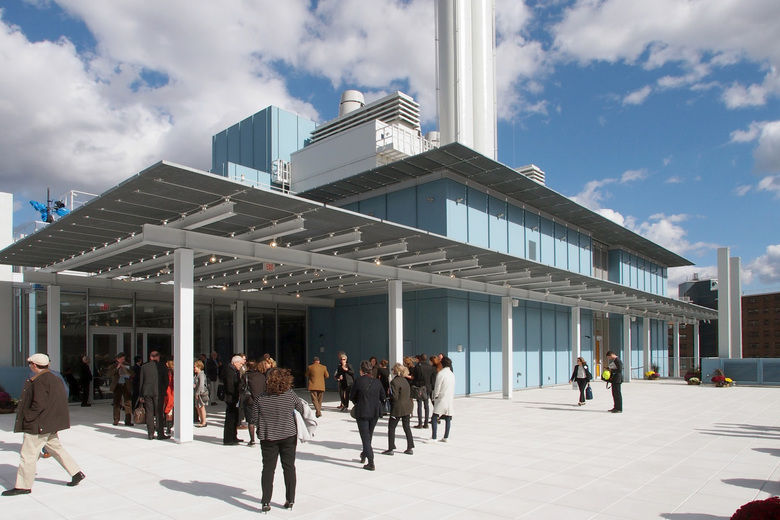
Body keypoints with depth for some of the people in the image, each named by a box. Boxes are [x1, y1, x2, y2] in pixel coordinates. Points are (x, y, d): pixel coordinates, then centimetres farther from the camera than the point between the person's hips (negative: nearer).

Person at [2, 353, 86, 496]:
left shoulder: (39, 381, -19)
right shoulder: (54, 378, 10)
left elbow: (39, 404, -24)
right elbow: (57, 402, 15)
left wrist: (27, 417, -12)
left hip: (39, 425, -10)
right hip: (50, 425, 10)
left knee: (27, 454, 2)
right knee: (56, 448, 16)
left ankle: (23, 486, 12)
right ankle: (76, 473, 16)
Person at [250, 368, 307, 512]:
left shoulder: (260, 398, -12)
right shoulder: (290, 395, -12)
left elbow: (254, 420, -7)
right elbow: (302, 411, 0)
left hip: (268, 437, 0)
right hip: (289, 436, 0)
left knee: (268, 468, 9)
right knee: (289, 467, 12)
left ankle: (266, 502, 8)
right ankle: (290, 500, 18)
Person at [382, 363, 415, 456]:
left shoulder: (394, 382, -17)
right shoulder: (405, 380, 6)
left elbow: (395, 397, -18)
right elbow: (410, 393, 11)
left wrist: (389, 394, 0)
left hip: (398, 408, -7)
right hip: (407, 407, 7)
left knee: (391, 428, 4)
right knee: (407, 427, 15)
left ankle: (391, 449, 6)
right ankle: (410, 448, 16)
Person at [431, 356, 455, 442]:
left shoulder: (441, 373, -12)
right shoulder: (452, 374, 8)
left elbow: (437, 387, -9)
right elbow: (453, 388, 12)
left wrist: (434, 398, 4)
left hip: (441, 399, -7)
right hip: (450, 399, 7)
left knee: (434, 418, -4)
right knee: (447, 419, 10)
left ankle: (434, 437, -9)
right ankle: (446, 437, 14)